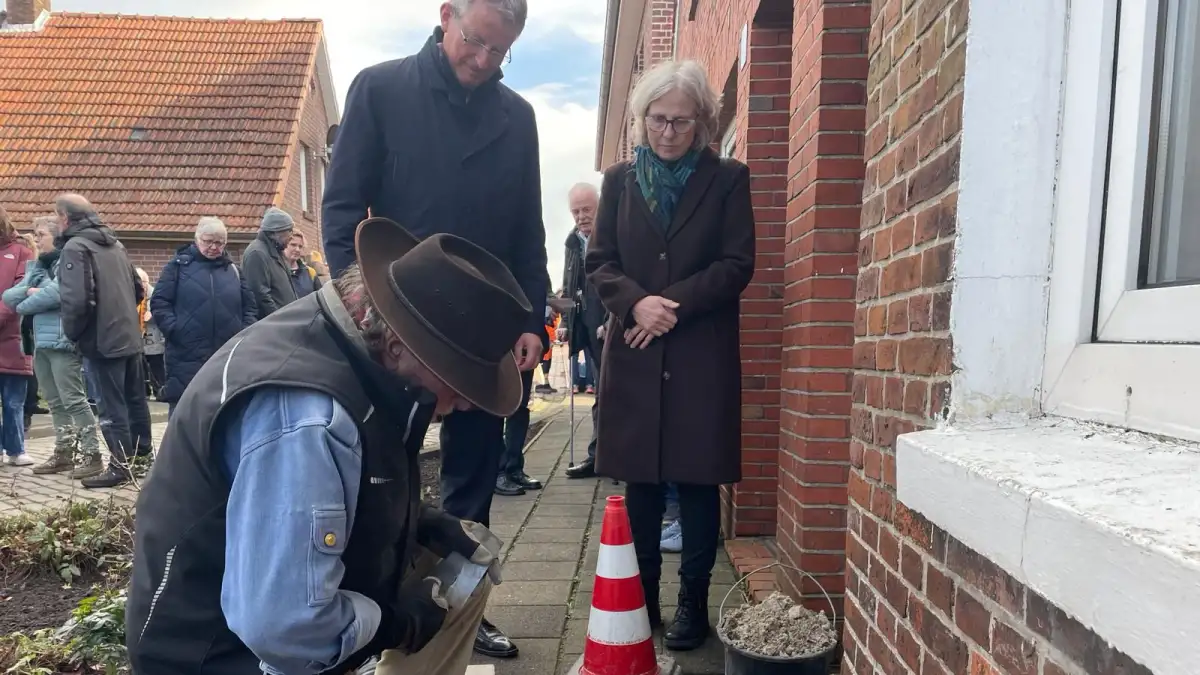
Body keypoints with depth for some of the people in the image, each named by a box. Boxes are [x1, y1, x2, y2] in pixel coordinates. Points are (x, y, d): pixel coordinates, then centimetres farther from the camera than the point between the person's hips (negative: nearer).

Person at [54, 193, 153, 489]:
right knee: (135, 399, 16)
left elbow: (76, 299, -22)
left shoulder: (74, 247, -12)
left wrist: (71, 332, -7)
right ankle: (142, 454, 27)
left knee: (112, 406, -2)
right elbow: (137, 289, 21)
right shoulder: (115, 244, 14)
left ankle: (120, 467, 4)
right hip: (130, 336, 8)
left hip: (103, 340, -8)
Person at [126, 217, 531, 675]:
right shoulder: (305, 419, -34)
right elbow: (286, 628, -34)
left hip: (308, 580, 9)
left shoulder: (361, 345, -5)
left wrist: (430, 525, -4)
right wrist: (395, 621, -17)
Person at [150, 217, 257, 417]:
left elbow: (249, 306, 16)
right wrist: (174, 330, -11)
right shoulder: (178, 265, 5)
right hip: (187, 356, -3)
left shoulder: (233, 269, 15)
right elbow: (159, 302, 0)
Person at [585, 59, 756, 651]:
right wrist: (637, 303, -14)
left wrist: (675, 304, -13)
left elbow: (738, 264, -3)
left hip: (702, 353, -2)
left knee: (697, 479, 4)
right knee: (640, 480, 8)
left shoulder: (727, 178, 5)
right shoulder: (619, 179, 11)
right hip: (633, 352, 2)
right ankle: (642, 593, 22)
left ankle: (693, 599, 18)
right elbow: (599, 262, 6)